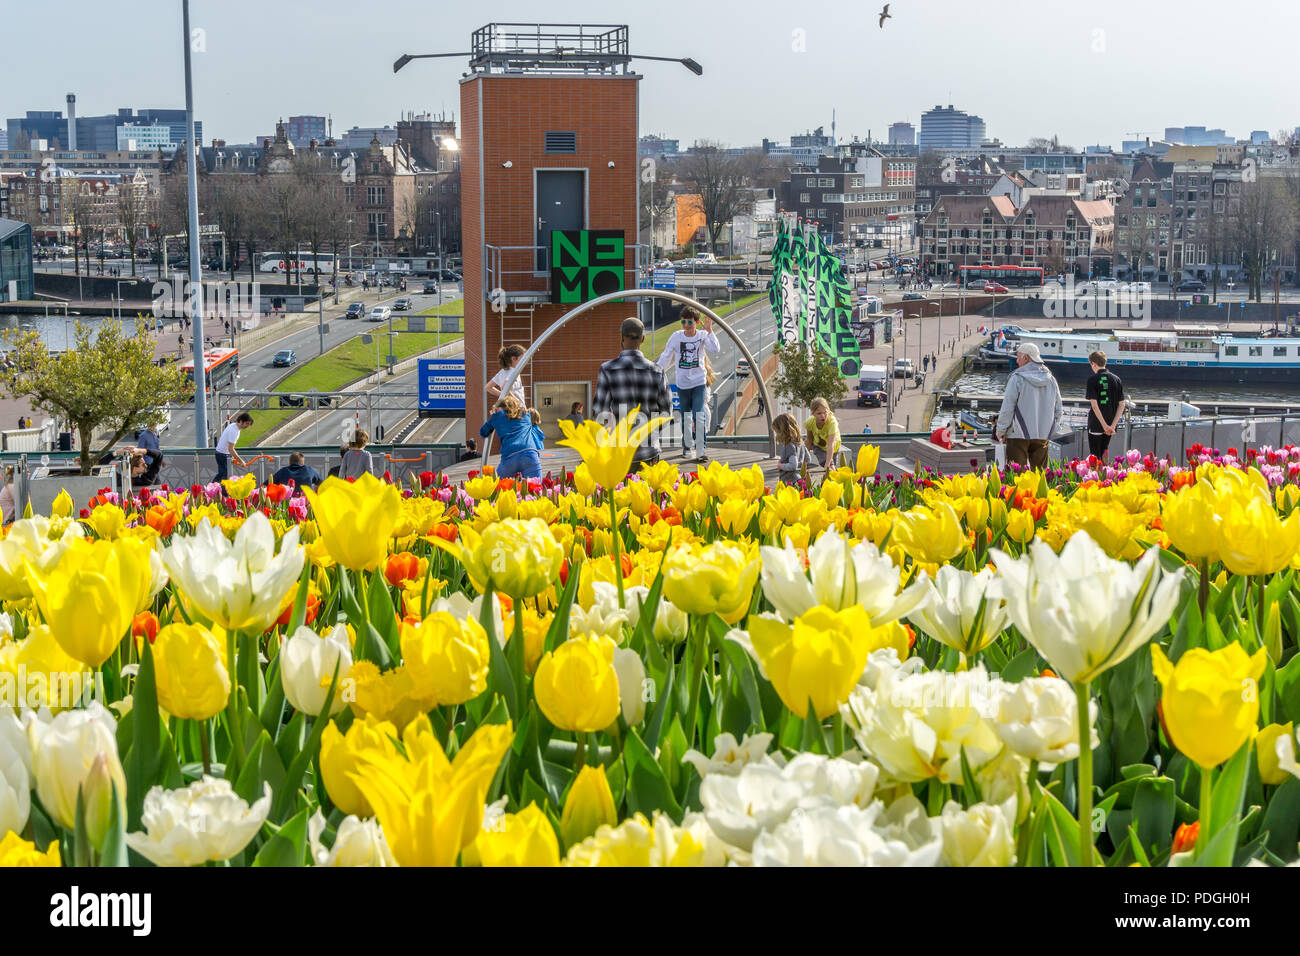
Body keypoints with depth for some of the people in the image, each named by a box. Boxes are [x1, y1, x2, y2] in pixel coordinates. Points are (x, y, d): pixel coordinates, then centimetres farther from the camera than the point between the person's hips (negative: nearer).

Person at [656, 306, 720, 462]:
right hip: (682, 383, 2)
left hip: (699, 383, -2)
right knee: (685, 418, 11)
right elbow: (666, 357, 7)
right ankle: (687, 447, 28)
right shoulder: (676, 336, -2)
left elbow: (715, 350, -20)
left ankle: (700, 451, -14)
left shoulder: (702, 336, -4)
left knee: (699, 417, -13)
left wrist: (709, 331, -27)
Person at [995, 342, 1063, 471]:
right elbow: (1058, 410, 13)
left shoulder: (1017, 378, -10)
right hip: (1043, 435, 5)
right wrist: (1051, 429, 23)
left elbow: (1007, 408, -10)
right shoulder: (1051, 380, 8)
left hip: (1019, 435, -5)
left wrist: (1000, 431, 0)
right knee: (1040, 472, 10)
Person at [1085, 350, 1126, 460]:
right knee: (1104, 452, 19)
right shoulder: (1116, 379, 4)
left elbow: (1094, 405, -18)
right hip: (1111, 422, 5)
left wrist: (1105, 425, -17)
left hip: (1096, 423, -5)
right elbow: (1122, 404, 0)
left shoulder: (1093, 380, -11)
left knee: (1094, 455, 3)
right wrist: (1113, 425, -4)